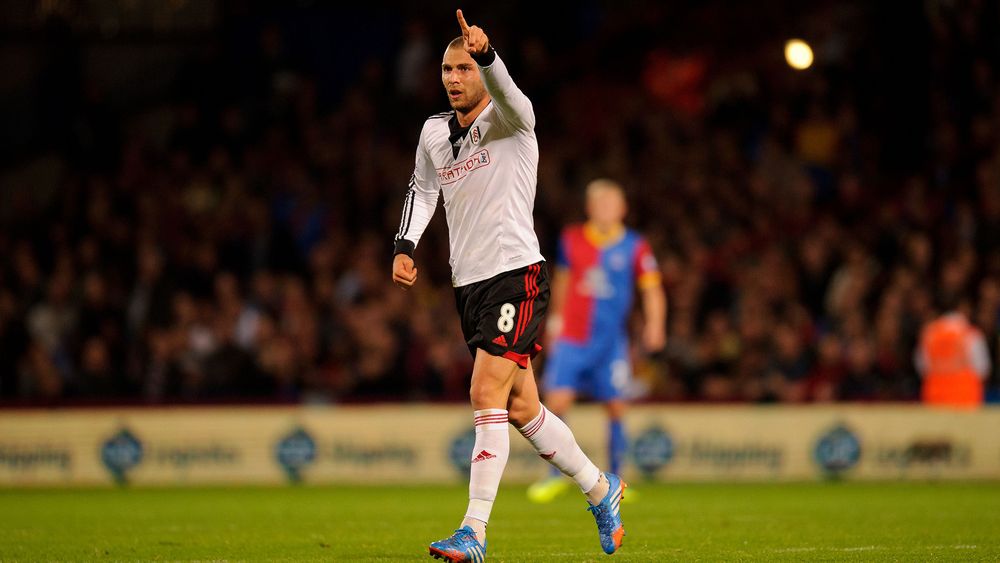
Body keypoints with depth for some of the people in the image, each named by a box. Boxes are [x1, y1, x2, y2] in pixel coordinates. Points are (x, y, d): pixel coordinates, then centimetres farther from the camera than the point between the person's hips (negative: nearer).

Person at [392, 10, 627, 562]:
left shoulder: (508, 119, -9)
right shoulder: (434, 132, 10)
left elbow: (506, 95, -33)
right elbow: (422, 189, 25)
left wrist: (486, 53, -53)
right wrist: (405, 246, 9)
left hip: (516, 273, -7)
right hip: (469, 283, 7)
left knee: (487, 394, -18)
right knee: (521, 408, 12)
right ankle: (601, 488, 32)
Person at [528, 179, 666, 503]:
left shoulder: (634, 247, -2)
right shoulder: (572, 239, 4)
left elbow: (652, 290, -1)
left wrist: (654, 324, -16)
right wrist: (556, 316, 24)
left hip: (611, 341, -1)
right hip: (571, 339, 1)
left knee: (615, 408, -3)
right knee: (556, 402, -9)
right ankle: (557, 477, 6)